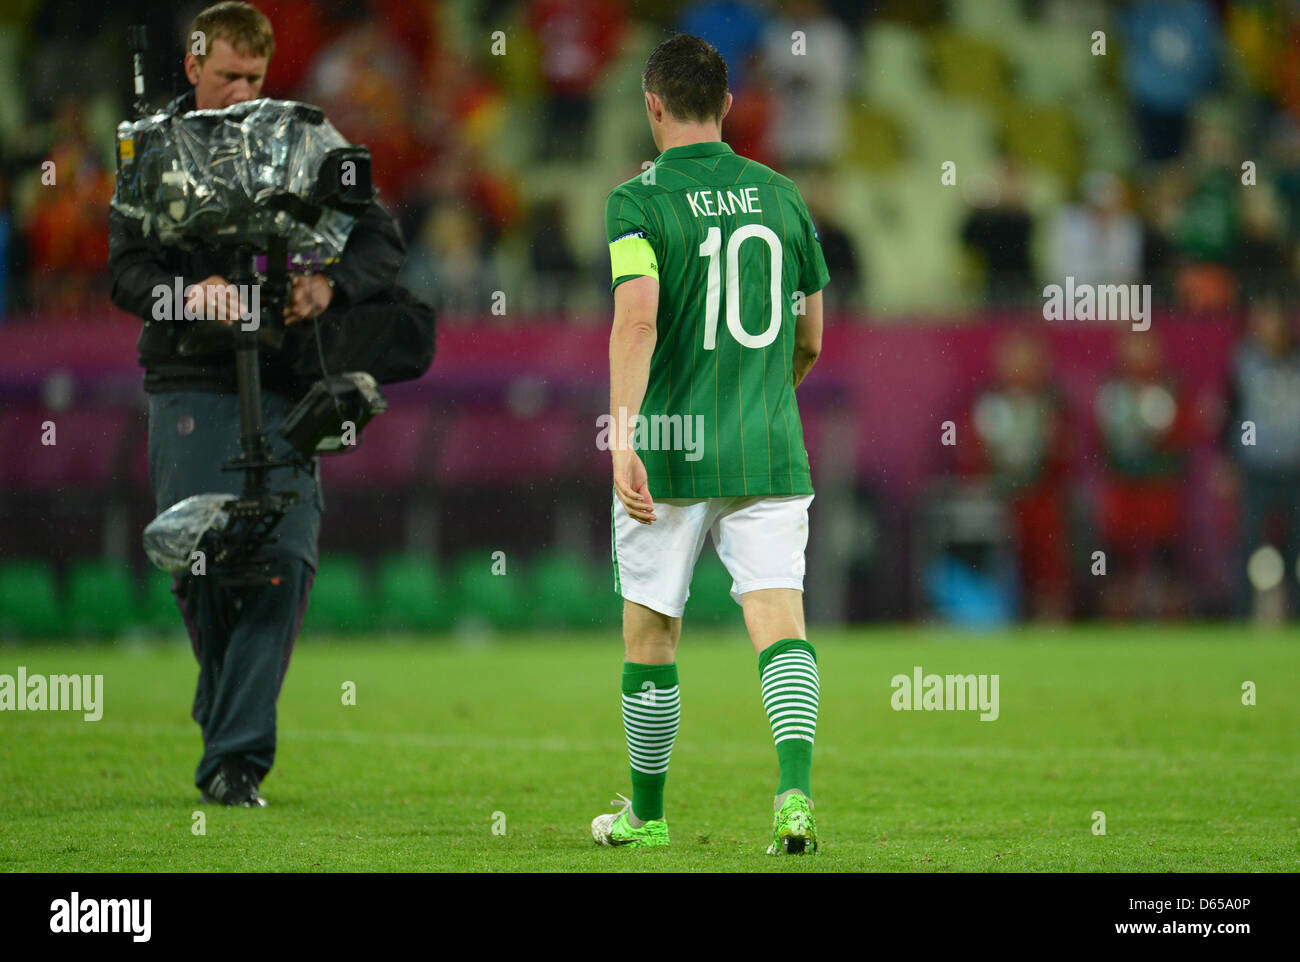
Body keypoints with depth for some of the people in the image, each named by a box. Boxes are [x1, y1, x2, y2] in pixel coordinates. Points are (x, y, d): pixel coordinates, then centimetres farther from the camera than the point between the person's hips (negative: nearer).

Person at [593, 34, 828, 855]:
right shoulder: (781, 195, 9)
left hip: (671, 456, -2)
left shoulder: (640, 201, -5)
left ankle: (647, 814, 25)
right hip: (770, 451, 3)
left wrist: (623, 438, -26)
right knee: (781, 623, -6)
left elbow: (637, 317, -21)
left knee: (649, 634, 13)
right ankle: (796, 789, -29)